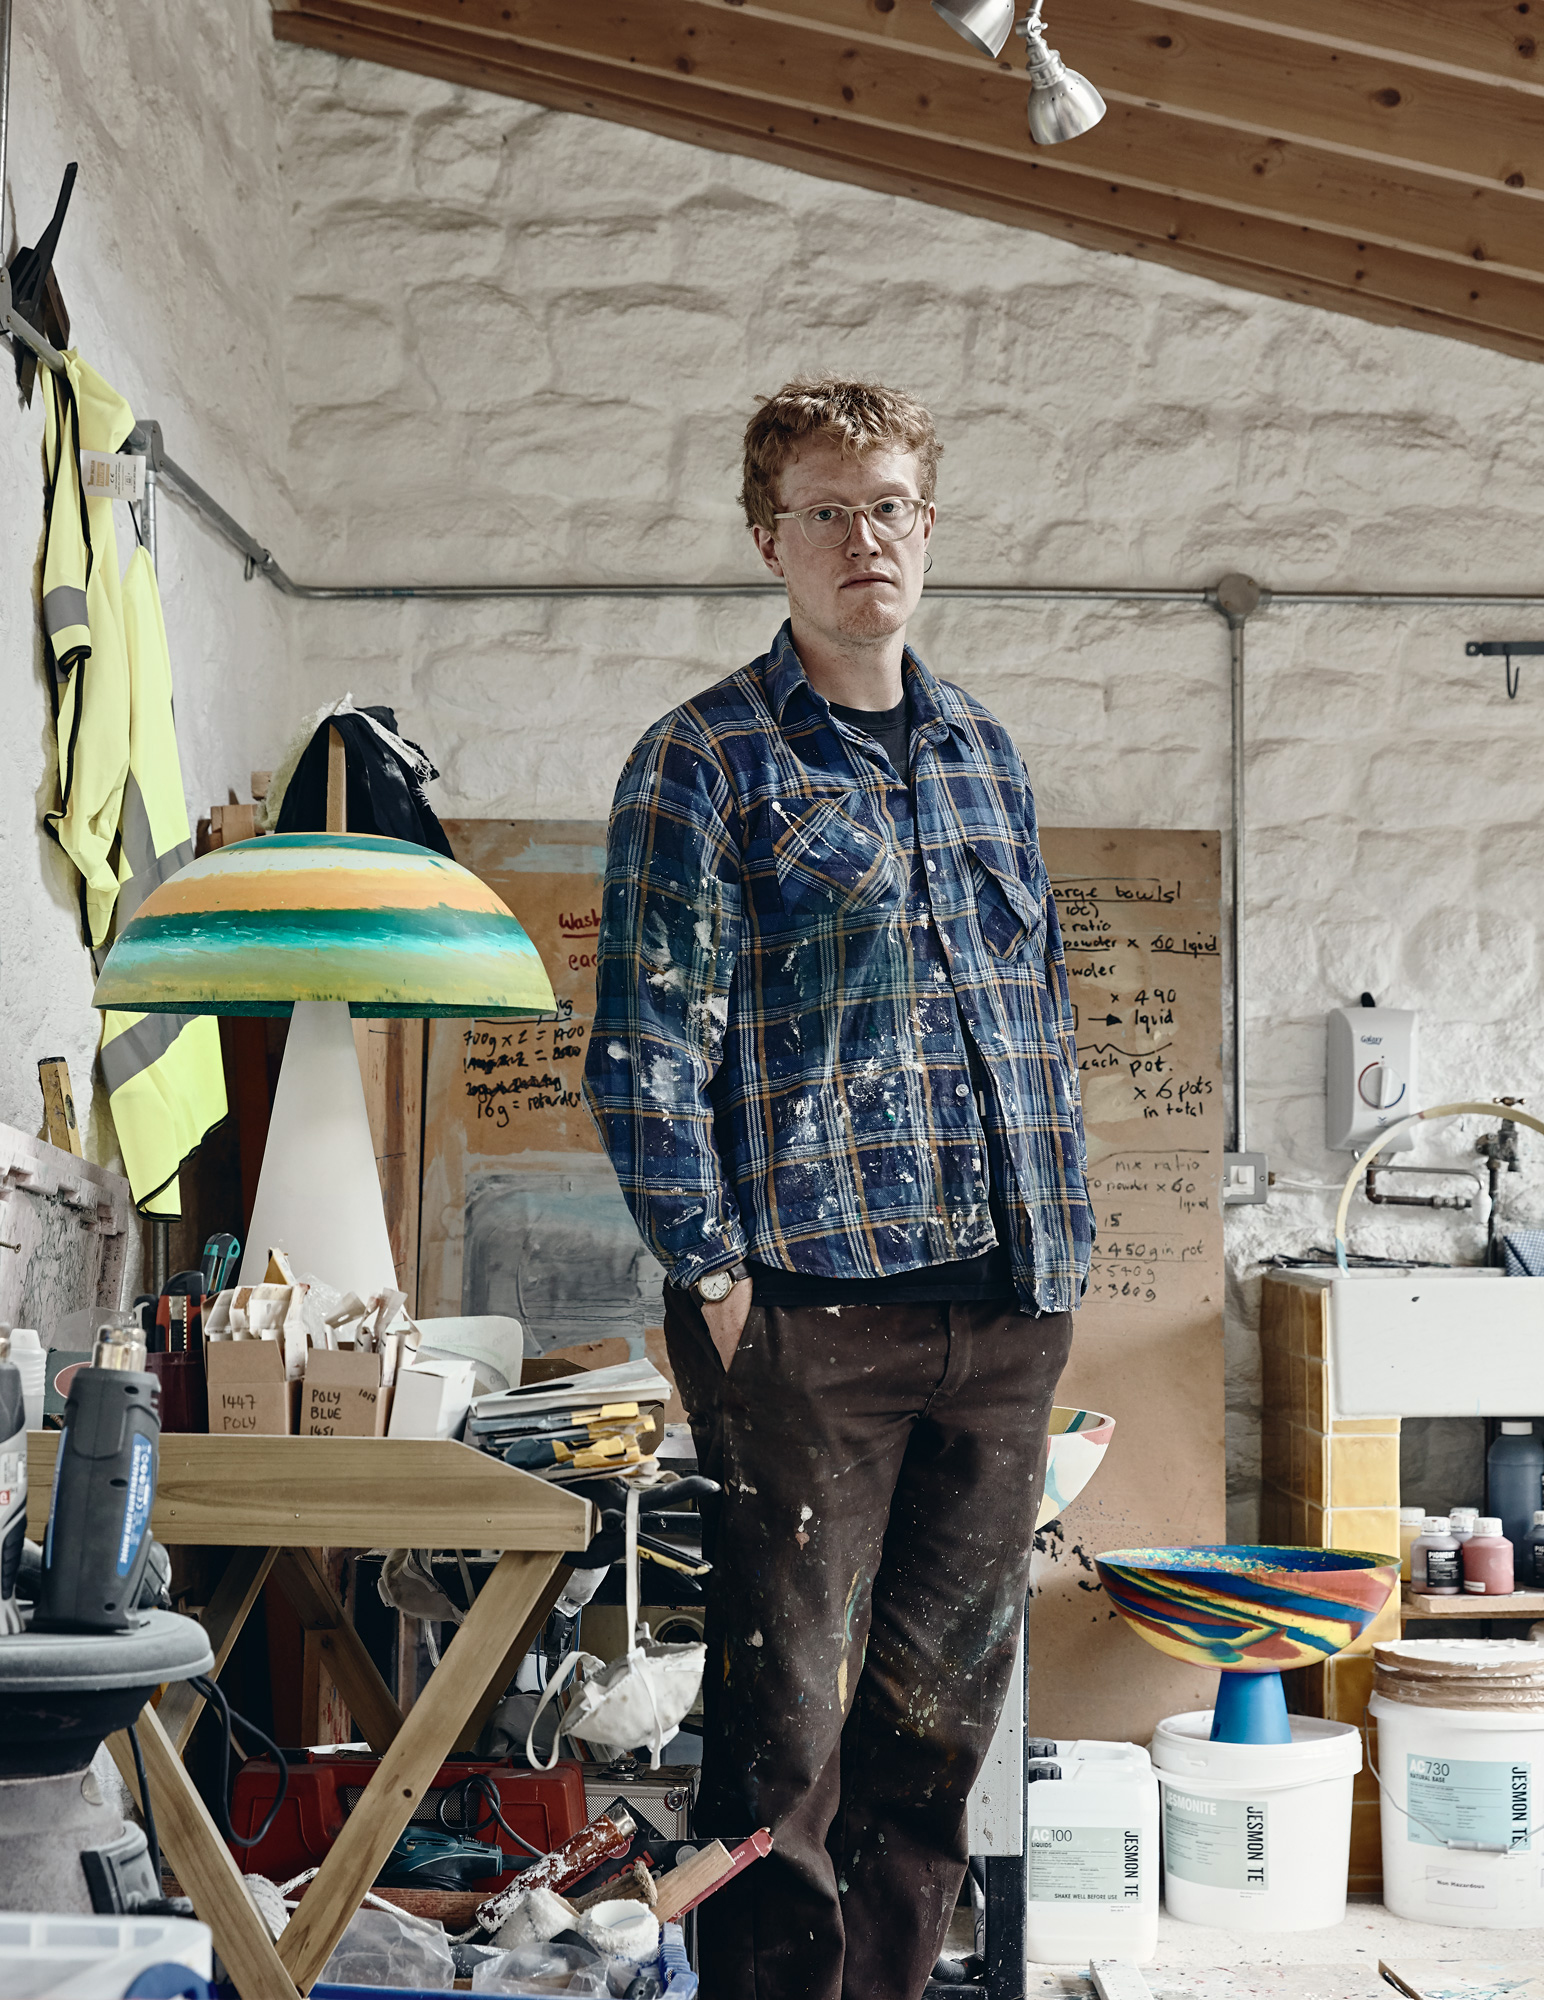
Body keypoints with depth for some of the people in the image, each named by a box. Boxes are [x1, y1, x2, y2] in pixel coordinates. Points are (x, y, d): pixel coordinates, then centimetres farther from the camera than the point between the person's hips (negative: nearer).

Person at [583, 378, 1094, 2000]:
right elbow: (646, 1045, -7)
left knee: (944, 1698, 13)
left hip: (1008, 1314, 6)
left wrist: (1063, 1248, 13)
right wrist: (711, 1271, -13)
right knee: (788, 1709, -1)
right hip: (813, 1305, -5)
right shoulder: (703, 761, -2)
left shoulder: (984, 754, 16)